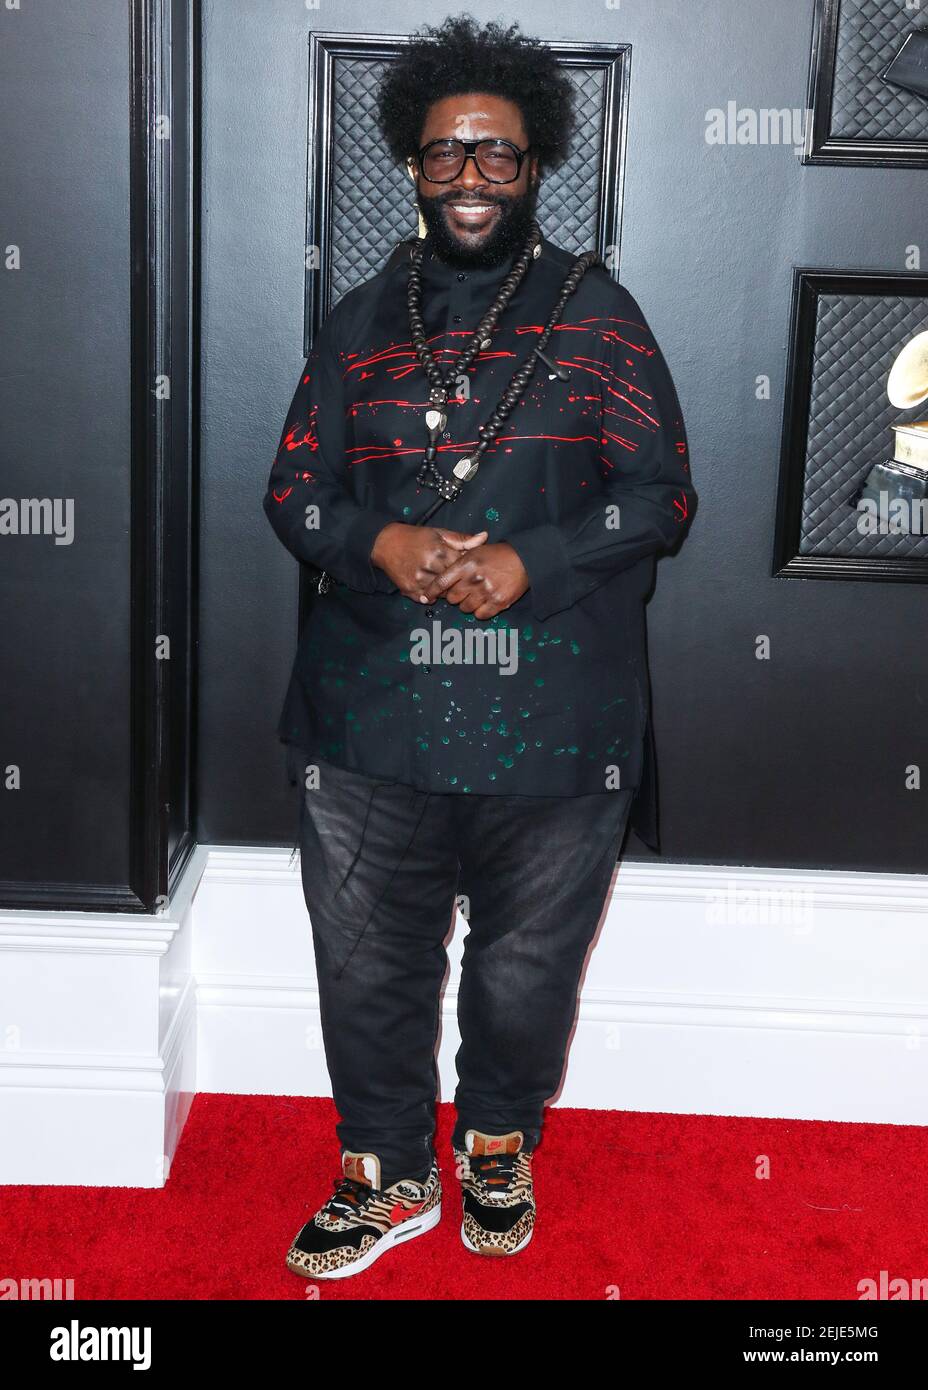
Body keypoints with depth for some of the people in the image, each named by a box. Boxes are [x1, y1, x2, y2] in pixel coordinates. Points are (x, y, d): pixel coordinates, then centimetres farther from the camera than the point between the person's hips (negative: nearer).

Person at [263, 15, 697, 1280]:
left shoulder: (595, 313, 3)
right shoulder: (363, 322, 10)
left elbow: (661, 496, -1)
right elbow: (294, 488, 9)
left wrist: (530, 562, -17)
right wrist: (379, 543, -13)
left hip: (553, 726, -1)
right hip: (370, 715, 2)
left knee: (528, 965, 13)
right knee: (367, 961, 10)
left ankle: (499, 1144, 40)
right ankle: (388, 1173, 32)